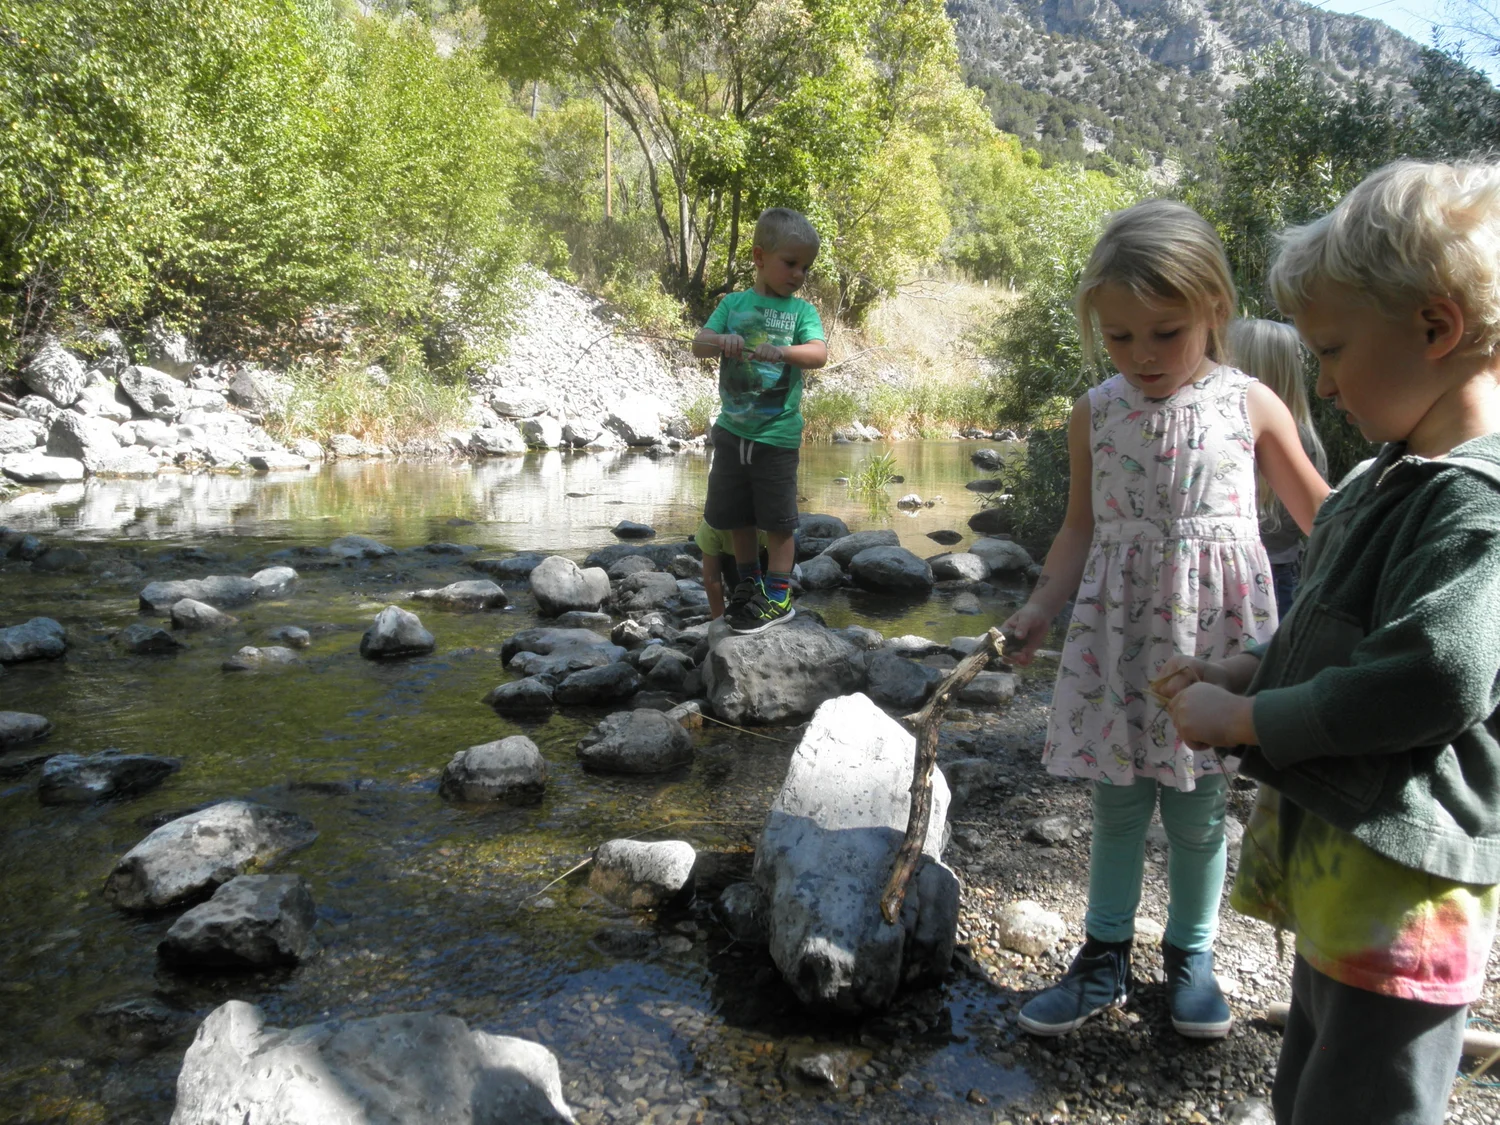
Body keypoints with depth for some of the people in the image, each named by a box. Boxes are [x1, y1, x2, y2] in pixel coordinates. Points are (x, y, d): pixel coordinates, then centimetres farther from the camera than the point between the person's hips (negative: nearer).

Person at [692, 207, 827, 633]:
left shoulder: (801, 310, -2)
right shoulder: (734, 304, 5)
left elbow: (818, 354, -17)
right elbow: (698, 344, -3)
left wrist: (780, 351, -36)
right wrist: (721, 341, -26)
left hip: (777, 435, -3)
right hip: (732, 429, 4)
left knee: (777, 518, 2)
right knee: (735, 514, 15)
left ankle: (778, 596, 12)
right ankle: (748, 583, 33)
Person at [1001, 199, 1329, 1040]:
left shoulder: (1250, 405, -4)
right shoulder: (1096, 414, 1)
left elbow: (1316, 507, 7)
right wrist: (1041, 609, 1)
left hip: (1212, 633, -1)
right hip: (1118, 634, 2)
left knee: (1198, 811, 9)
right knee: (1118, 804, 12)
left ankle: (1192, 956, 30)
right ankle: (1105, 959, 27)